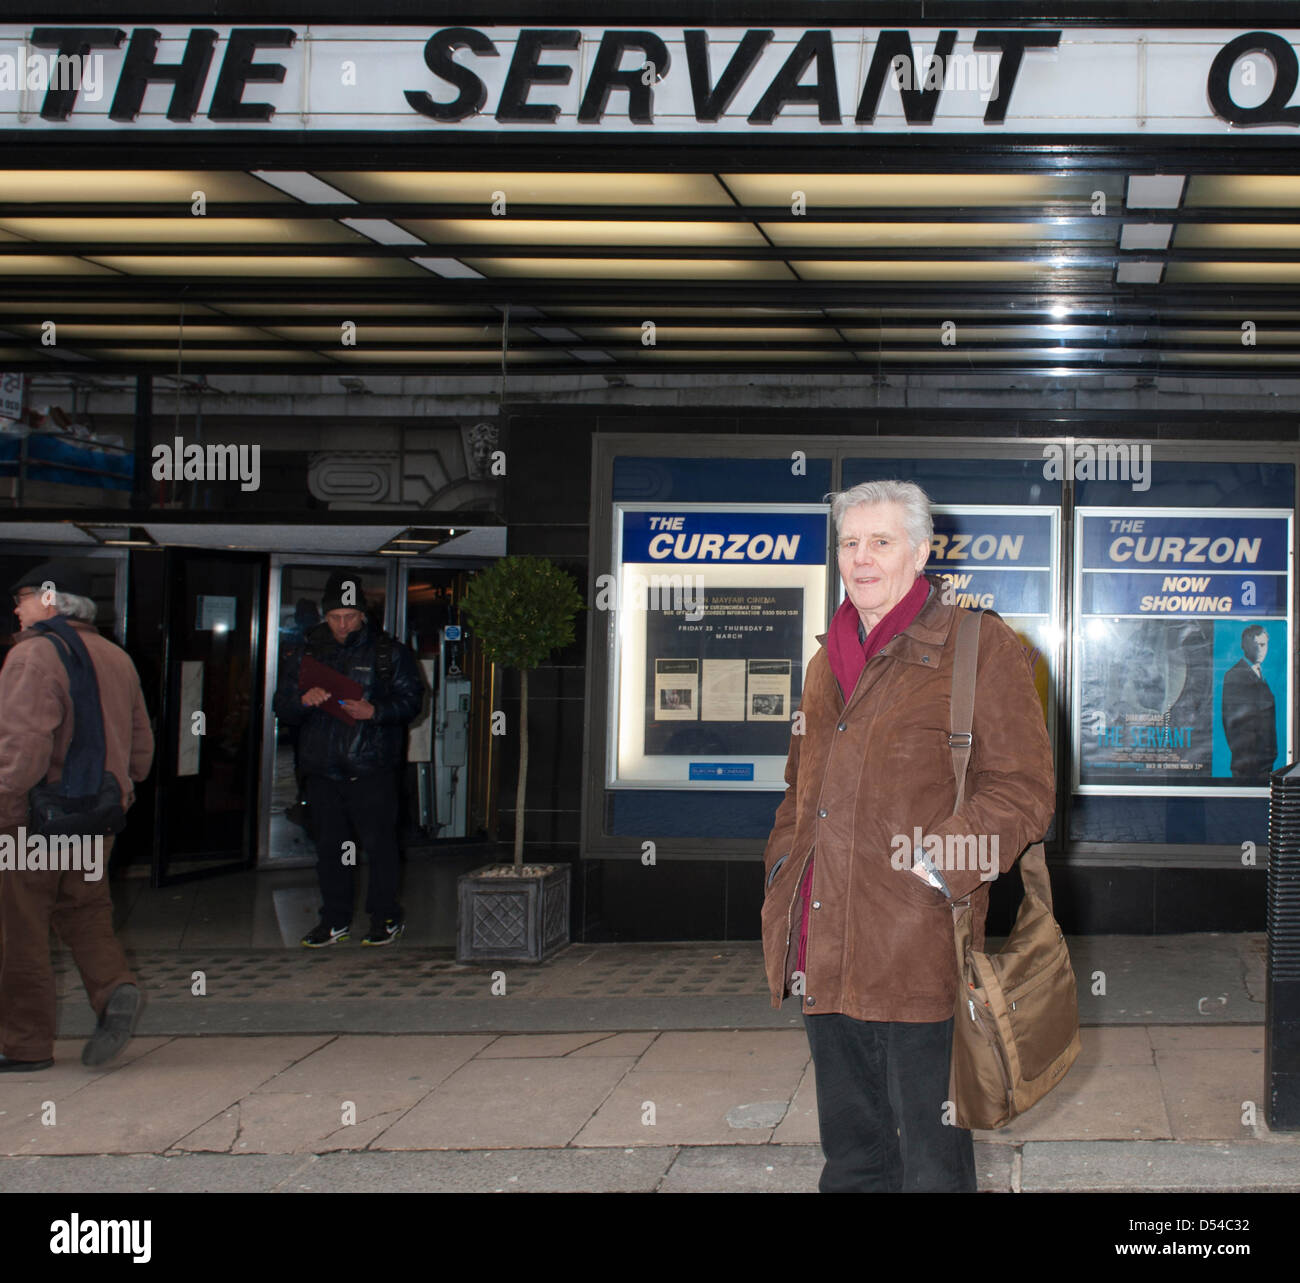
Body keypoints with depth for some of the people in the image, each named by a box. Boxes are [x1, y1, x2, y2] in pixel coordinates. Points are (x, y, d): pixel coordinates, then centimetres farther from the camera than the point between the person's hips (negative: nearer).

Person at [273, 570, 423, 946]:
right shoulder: (304, 655, 11)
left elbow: (411, 700, 0)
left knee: (379, 842, -2)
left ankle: (386, 917, 11)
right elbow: (282, 707, 8)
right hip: (322, 770, 3)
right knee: (329, 846, 8)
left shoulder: (389, 653, 3)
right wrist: (304, 701, -15)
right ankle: (335, 921, 18)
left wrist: (374, 711, -17)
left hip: (372, 769, -3)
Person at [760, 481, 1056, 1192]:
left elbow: (1022, 788, -10)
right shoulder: (828, 659, 18)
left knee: (930, 1158, 1)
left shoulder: (978, 645, -4)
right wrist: (783, 863, 14)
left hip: (918, 951, -7)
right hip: (825, 955, 7)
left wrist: (939, 866, -19)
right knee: (849, 1146, 17)